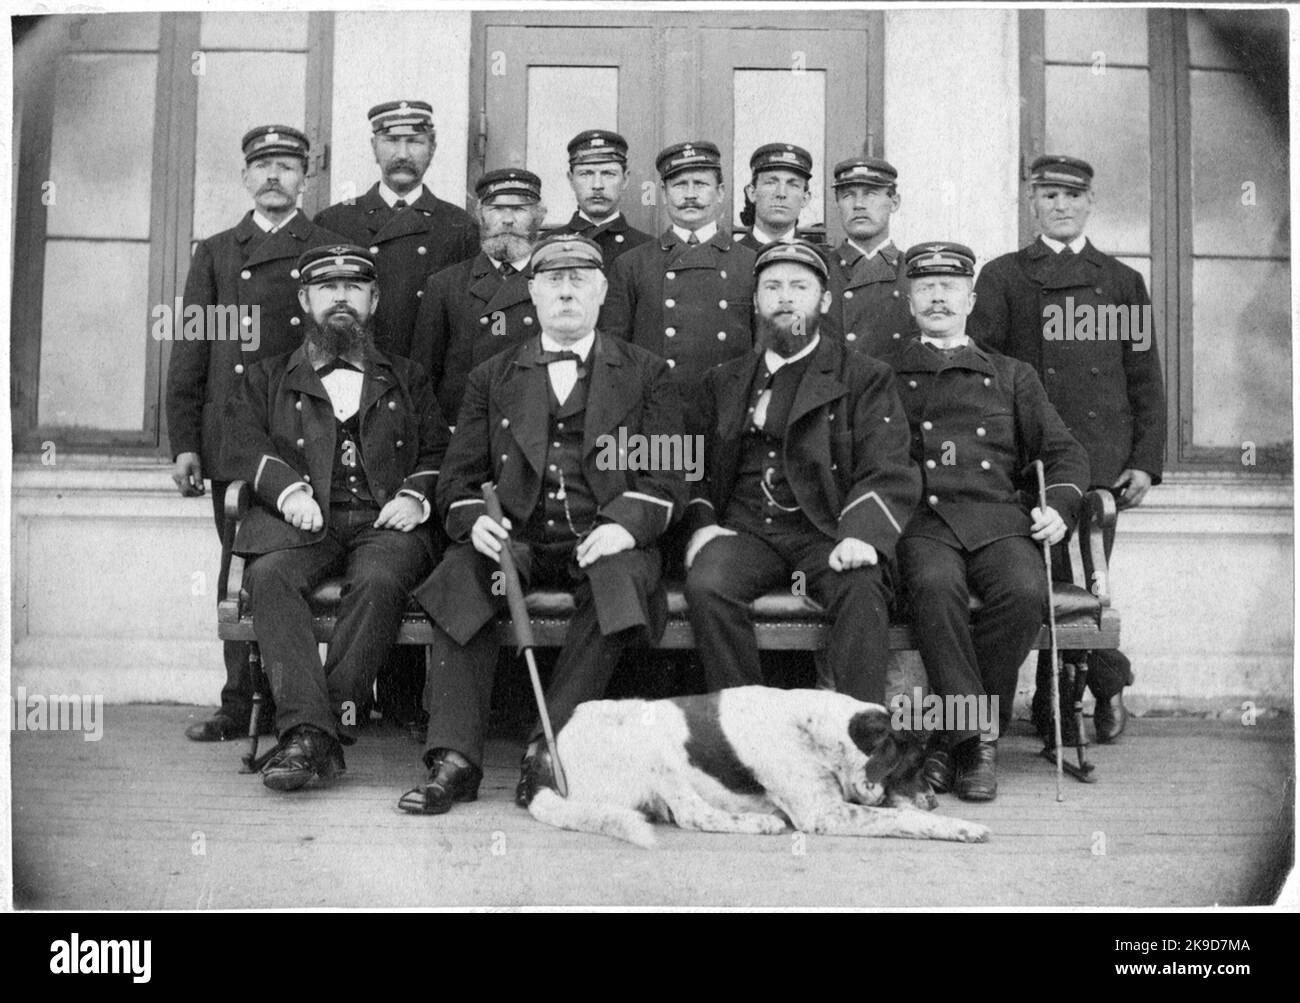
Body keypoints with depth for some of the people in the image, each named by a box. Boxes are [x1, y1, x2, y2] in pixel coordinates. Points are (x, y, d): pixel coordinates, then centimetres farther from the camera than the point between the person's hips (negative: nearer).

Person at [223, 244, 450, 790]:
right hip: (301, 521, 1)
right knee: (269, 576, -34)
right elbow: (243, 442, 8)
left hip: (384, 522, 0)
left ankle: (327, 724, -34)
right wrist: (288, 488, -12)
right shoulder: (267, 379, 25)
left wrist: (416, 495, -4)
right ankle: (306, 728, -40)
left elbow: (440, 452, 18)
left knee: (379, 580, -35)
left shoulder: (407, 380, 28)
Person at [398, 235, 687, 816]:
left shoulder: (644, 374, 13)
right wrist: (474, 520, -13)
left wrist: (626, 524, -16)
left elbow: (667, 479, 4)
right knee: (460, 574, -29)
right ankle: (454, 757, -29)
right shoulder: (492, 378, 18)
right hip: (514, 538, 2)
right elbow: (460, 477, 11)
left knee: (622, 578, -34)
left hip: (603, 542, -1)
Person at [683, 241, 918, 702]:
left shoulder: (865, 378, 10)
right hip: (746, 528, 2)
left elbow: (890, 472, -1)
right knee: (706, 585, -29)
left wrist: (861, 534, -20)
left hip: (827, 533, -2)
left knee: (863, 590, -33)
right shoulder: (724, 381, 22)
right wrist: (701, 523, -1)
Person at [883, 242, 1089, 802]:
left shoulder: (1012, 377, 26)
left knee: (1025, 590, -31)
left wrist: (1058, 506, 1)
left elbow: (1063, 452, 21)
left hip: (998, 516, 2)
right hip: (920, 518, -1)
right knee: (936, 583, -36)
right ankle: (977, 738, -26)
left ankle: (955, 735, -16)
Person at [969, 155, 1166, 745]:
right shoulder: (1003, 277, 11)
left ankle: (1058, 722, 14)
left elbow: (1146, 381, 13)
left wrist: (1146, 462, 4)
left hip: (1103, 462, 1)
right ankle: (1108, 680, 16)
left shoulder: (1122, 282, 16)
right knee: (1051, 581, -5)